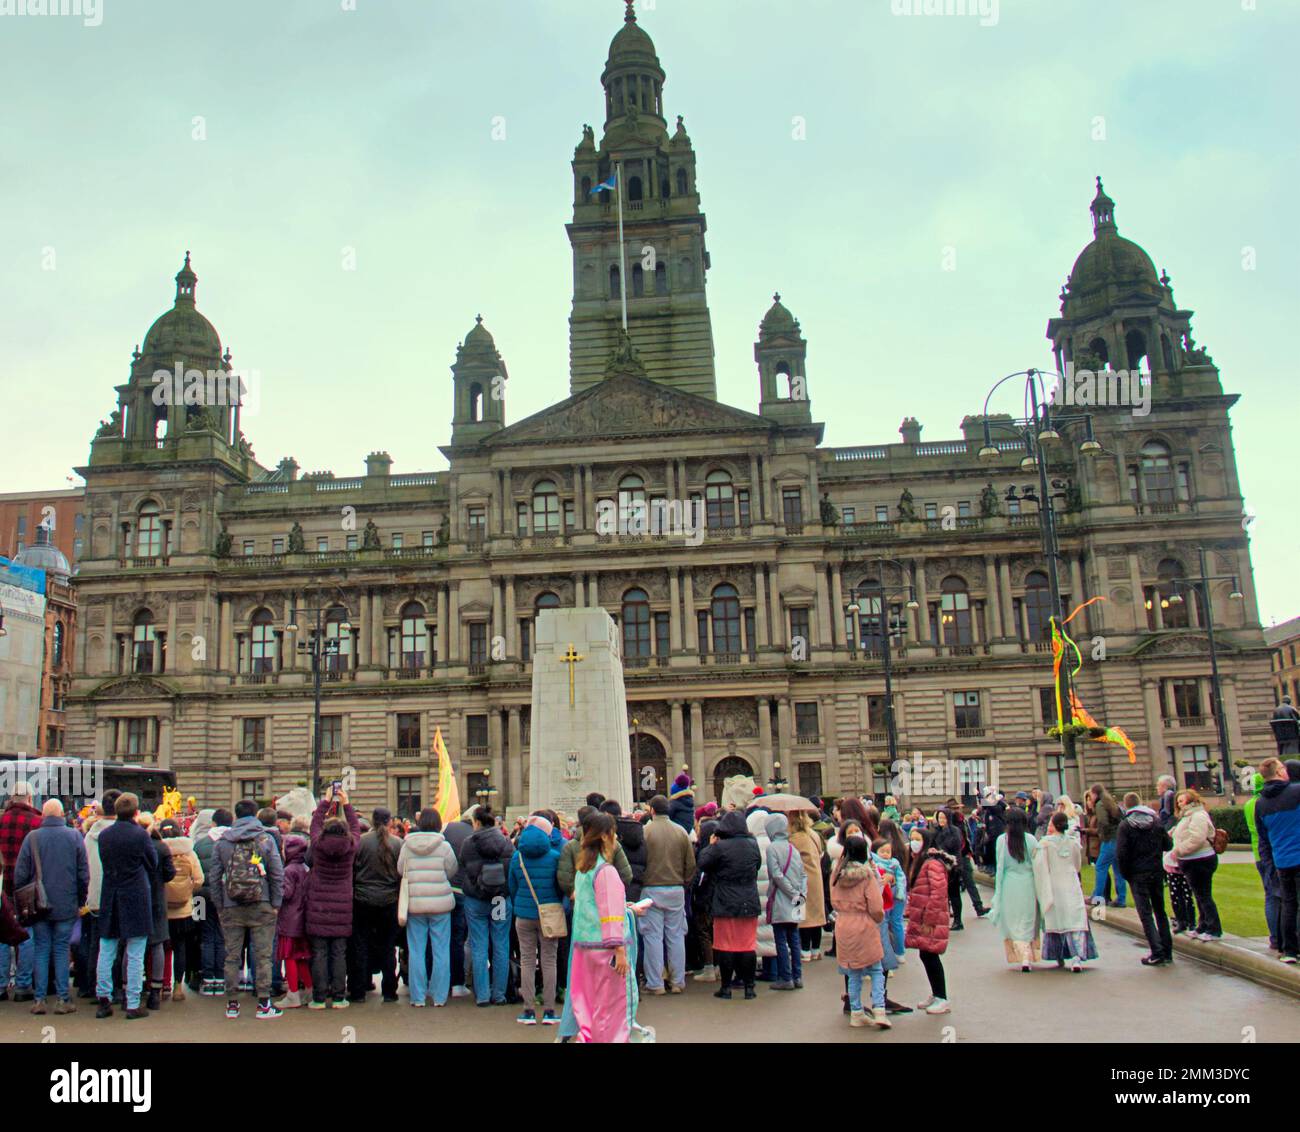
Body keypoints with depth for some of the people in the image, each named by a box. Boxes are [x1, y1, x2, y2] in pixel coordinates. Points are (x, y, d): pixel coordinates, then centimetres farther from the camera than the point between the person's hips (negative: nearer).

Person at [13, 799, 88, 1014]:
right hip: (66, 906, 0)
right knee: (61, 950, 6)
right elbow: (84, 873, -1)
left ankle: (39, 999, 9)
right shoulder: (75, 836, -4)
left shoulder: (32, 837, -5)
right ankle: (62, 1000, 5)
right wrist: (81, 900, 10)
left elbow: (20, 873, -2)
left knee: (41, 950, 9)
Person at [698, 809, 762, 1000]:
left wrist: (709, 846, 7)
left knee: (725, 945, 5)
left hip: (725, 904, -3)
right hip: (749, 903, 3)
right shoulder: (753, 845, -1)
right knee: (748, 946, 9)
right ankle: (749, 987, 11)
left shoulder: (719, 847, -15)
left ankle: (726, 987, 8)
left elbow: (703, 864, -5)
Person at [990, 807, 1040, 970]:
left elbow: (1000, 865, -2)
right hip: (1027, 884, 1)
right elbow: (1036, 864, -4)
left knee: (1013, 923, 9)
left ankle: (1023, 957, 1)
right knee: (1028, 922, 12)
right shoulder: (1030, 839, -7)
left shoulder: (1002, 840, -6)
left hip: (1009, 885, -1)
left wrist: (998, 889, 7)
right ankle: (1028, 957, 10)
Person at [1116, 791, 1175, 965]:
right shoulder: (1156, 820, 2)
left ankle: (1157, 953, -5)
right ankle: (1167, 952, 17)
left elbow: (1121, 854, -14)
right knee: (1160, 912, 15)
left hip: (1138, 875, -4)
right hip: (1157, 872, 4)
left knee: (1146, 915, 0)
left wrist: (1125, 874, -2)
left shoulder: (1125, 825, -9)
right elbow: (1168, 845, 5)